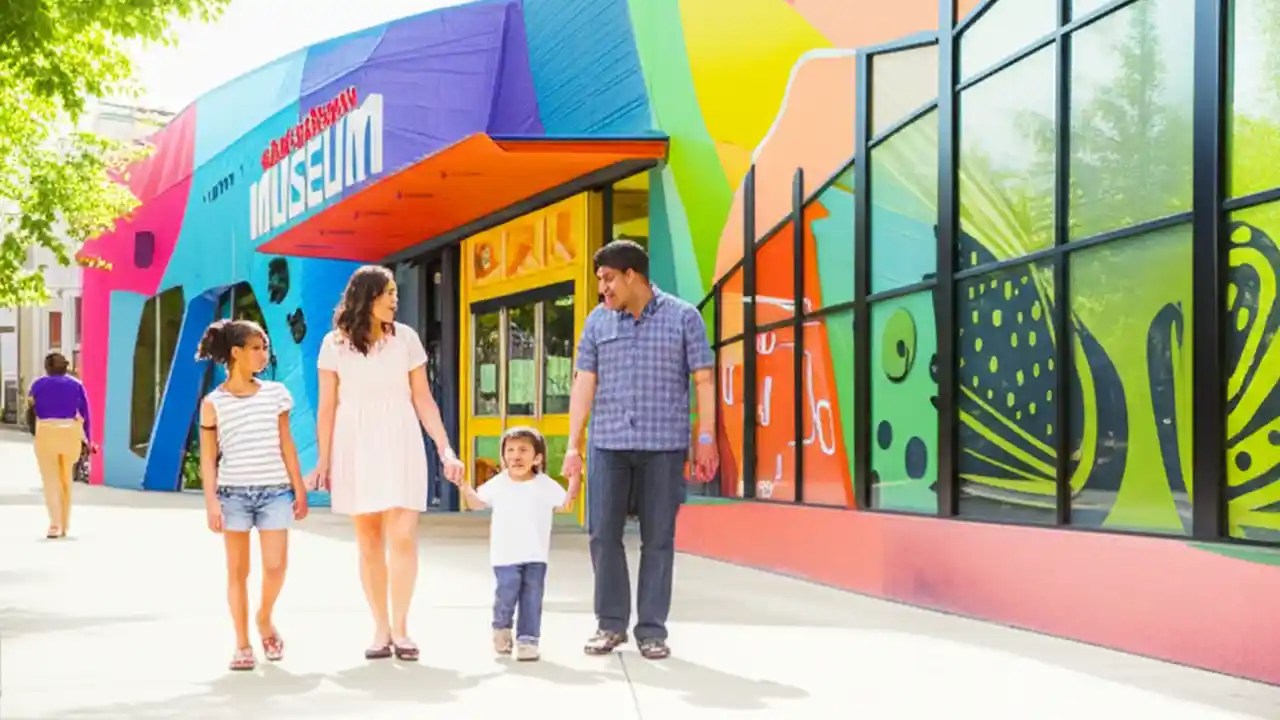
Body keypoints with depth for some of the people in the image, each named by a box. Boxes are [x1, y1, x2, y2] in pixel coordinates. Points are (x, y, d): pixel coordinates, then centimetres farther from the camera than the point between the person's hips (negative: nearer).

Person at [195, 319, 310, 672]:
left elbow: (286, 445, 9)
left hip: (275, 491, 2)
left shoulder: (276, 394, 6)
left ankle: (265, 621, 24)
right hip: (233, 493, -2)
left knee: (276, 566, -5)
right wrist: (211, 501, -7)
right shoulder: (213, 403, -1)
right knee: (238, 570, 3)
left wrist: (299, 490, 7)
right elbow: (208, 458, -1)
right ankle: (242, 644, 12)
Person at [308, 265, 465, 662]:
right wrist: (323, 460, 1)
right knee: (369, 542, 3)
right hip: (355, 447, 0)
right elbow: (327, 407, 4)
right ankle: (381, 629, 11)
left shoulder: (405, 338, 3)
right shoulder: (335, 343, 1)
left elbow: (423, 399, 6)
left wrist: (446, 451, 1)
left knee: (402, 536, -9)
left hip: (400, 444, 0)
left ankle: (400, 628, 1)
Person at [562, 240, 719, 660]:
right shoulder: (597, 321, 8)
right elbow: (584, 384, 7)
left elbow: (704, 380, 1)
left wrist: (705, 438, -5)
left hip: (664, 445, -2)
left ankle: (652, 629, 12)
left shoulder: (683, 317, 1)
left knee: (658, 539, 3)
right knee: (603, 535, 2)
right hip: (608, 444, 3)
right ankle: (610, 624, 15)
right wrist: (573, 446, 2)